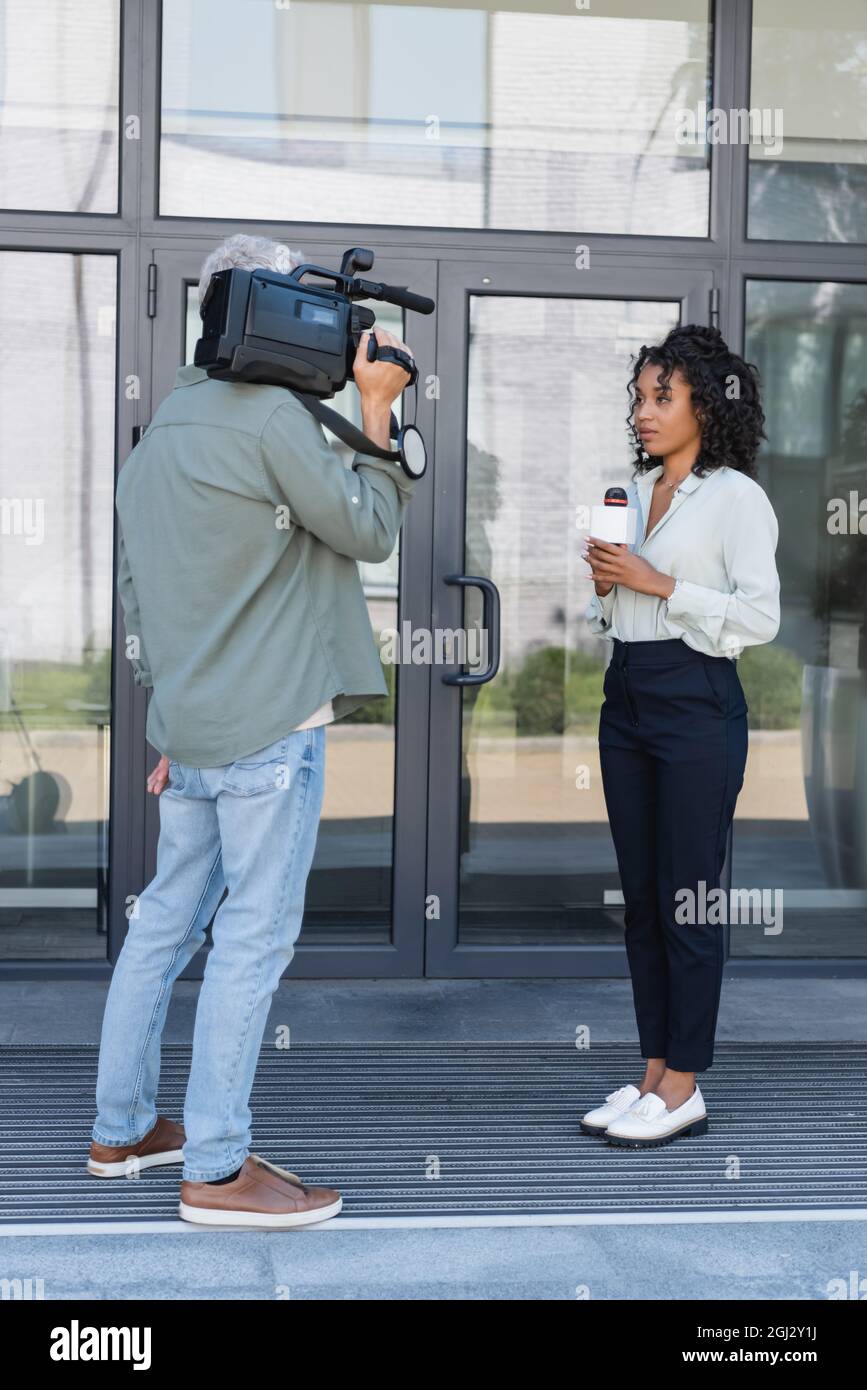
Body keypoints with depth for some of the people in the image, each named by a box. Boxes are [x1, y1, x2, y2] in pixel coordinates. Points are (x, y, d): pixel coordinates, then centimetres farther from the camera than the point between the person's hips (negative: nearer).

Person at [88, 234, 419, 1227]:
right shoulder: (271, 416, -11)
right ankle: (216, 1169, 0)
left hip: (191, 728, 9)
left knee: (167, 919, 15)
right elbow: (369, 529, -7)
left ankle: (120, 1128, 23)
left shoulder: (160, 432, 18)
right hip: (268, 727, -9)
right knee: (255, 933, -5)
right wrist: (377, 409, -1)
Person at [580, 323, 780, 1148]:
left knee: (687, 899, -3)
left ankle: (683, 1089, 5)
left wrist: (659, 583, -15)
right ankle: (654, 1074, 18)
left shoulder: (735, 496, -6)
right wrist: (604, 583, 1)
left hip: (696, 702, -8)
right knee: (640, 896, 9)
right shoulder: (633, 492, 15)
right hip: (627, 698, 8)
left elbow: (760, 616, -13)